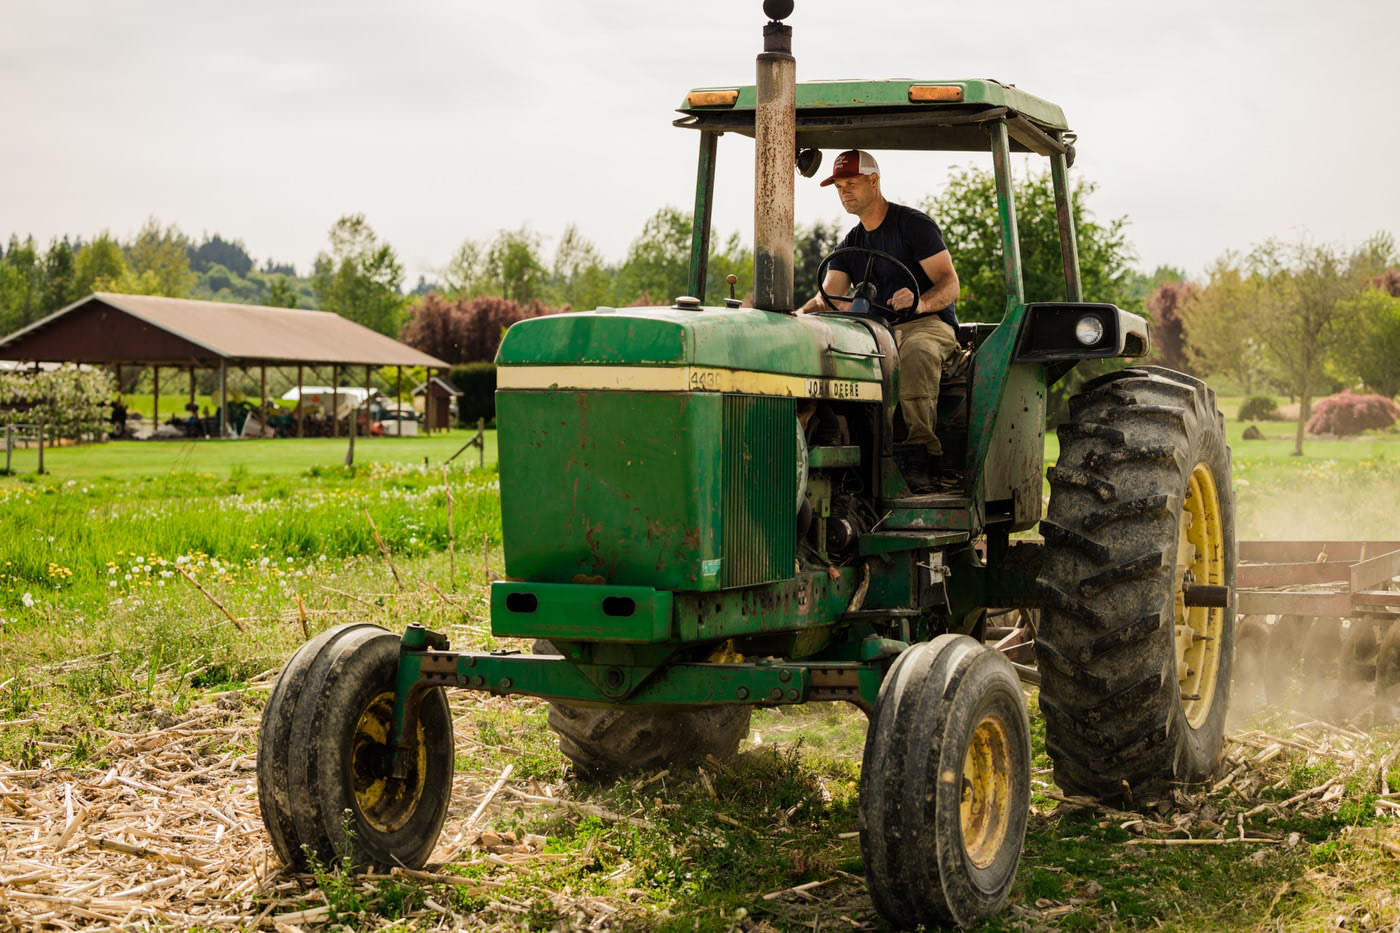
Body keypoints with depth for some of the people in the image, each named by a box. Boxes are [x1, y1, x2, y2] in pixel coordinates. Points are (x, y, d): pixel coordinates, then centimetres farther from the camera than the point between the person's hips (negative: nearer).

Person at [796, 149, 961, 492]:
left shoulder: (915, 224, -2)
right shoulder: (851, 244, 17)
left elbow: (949, 283, -10)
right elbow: (827, 298, 5)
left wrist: (920, 302, -32)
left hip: (929, 324, -5)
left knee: (916, 354, -42)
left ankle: (919, 454, -44)